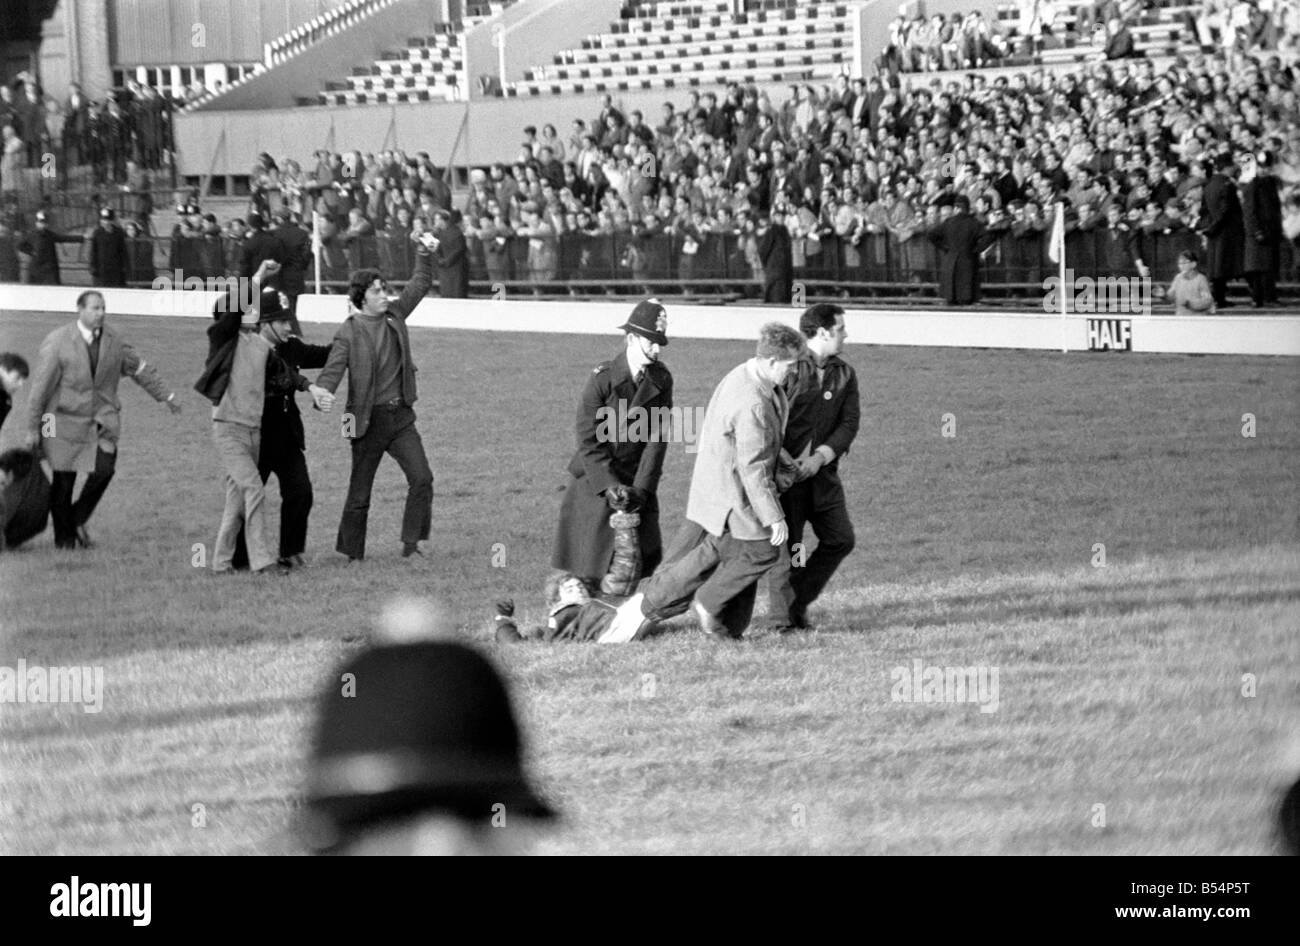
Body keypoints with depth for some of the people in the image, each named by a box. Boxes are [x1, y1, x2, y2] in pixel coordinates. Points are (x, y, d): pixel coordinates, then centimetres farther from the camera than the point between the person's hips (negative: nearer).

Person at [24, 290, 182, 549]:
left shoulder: (114, 341, 3)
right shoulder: (57, 342, -8)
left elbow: (140, 369, 17)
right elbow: (40, 386, -6)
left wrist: (165, 396, 20)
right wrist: (33, 428, -6)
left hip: (102, 419, 3)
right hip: (66, 419, -3)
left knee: (104, 469, -15)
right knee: (63, 480, 0)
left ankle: (78, 519, 8)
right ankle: (64, 536, 18)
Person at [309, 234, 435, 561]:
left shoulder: (394, 316, 6)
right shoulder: (348, 333, -9)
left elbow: (420, 284, 14)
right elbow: (333, 369, -18)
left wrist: (425, 254, -1)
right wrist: (321, 391, -39)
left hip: (400, 416, 4)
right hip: (369, 420, -4)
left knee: (421, 478, -10)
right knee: (360, 493, 3)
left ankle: (411, 542, 0)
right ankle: (352, 554, 15)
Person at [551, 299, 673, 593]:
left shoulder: (661, 379, -3)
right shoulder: (602, 378, -14)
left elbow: (657, 438, -5)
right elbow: (588, 440, -13)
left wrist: (641, 487, -14)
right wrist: (608, 485, -21)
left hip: (637, 479, 4)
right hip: (595, 478, -4)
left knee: (645, 558, 2)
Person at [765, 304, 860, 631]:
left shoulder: (845, 374, 7)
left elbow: (849, 424, 0)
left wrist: (819, 457, -15)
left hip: (822, 472, 5)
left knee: (840, 539, 2)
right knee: (786, 546, -3)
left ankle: (799, 601, 17)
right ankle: (783, 617, 8)